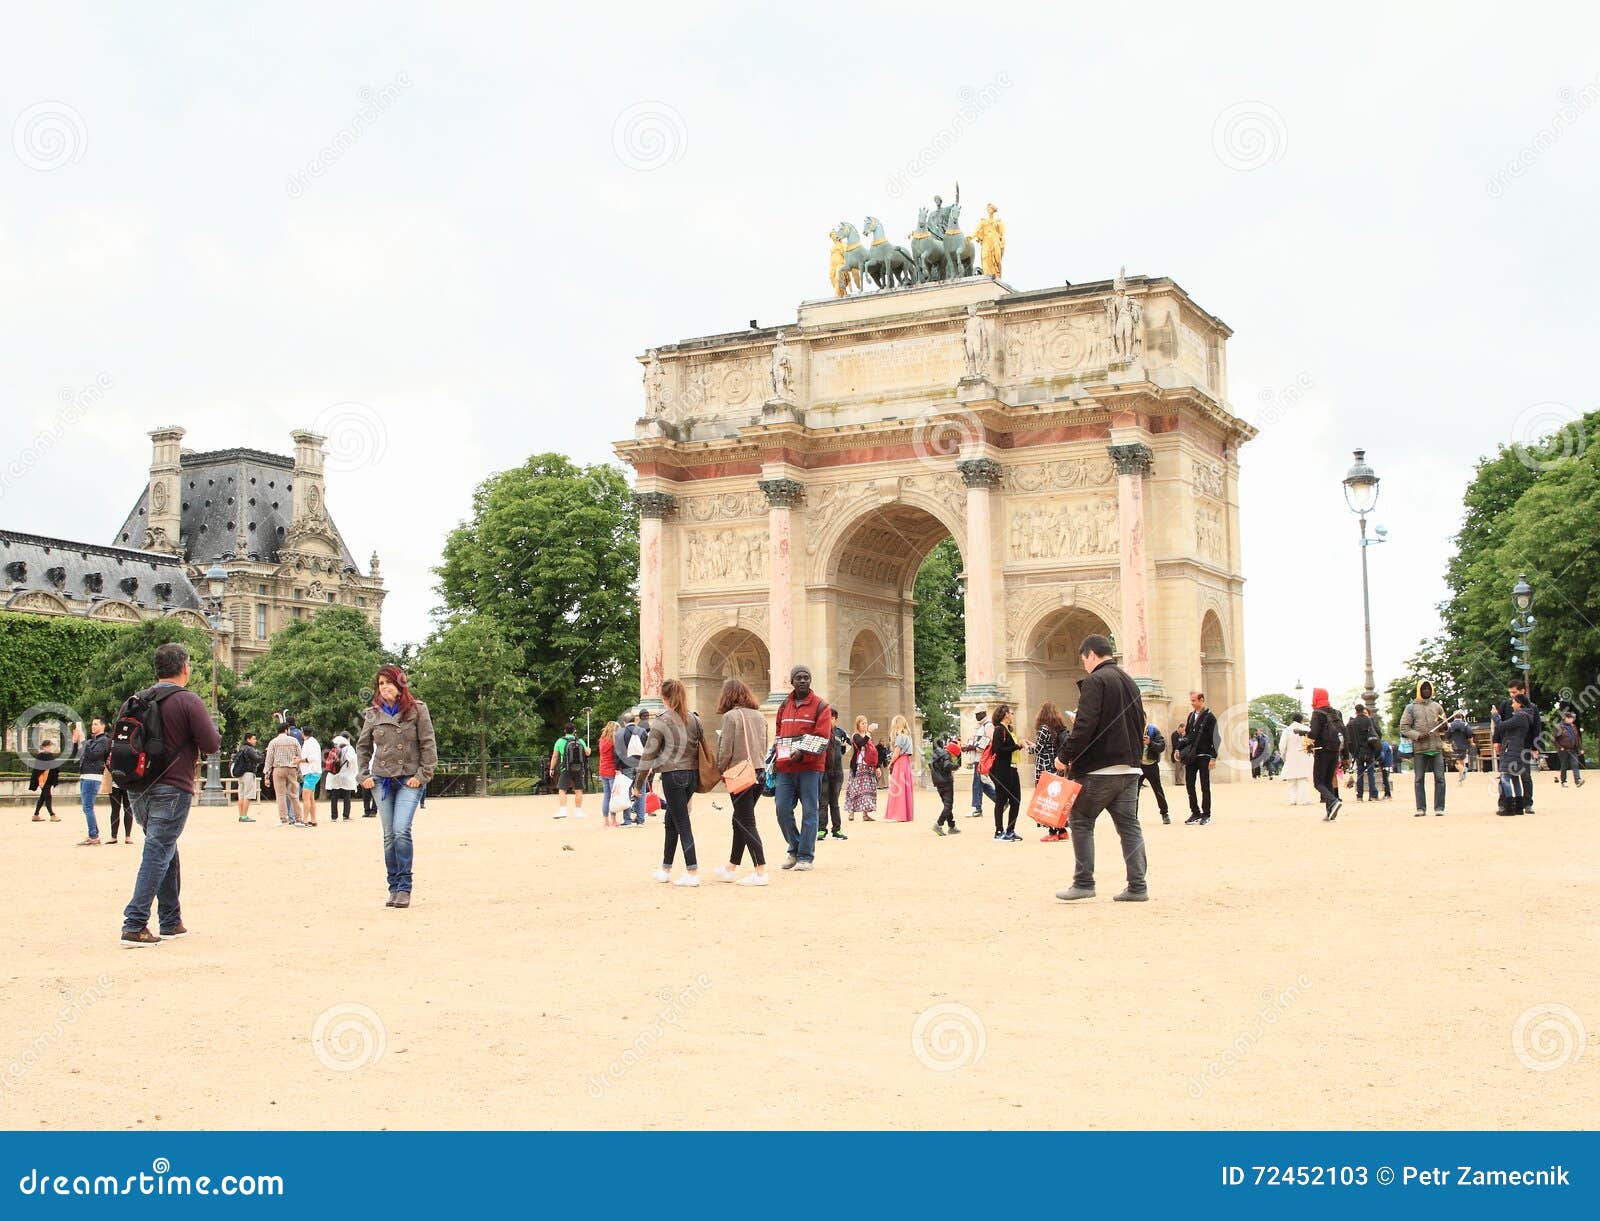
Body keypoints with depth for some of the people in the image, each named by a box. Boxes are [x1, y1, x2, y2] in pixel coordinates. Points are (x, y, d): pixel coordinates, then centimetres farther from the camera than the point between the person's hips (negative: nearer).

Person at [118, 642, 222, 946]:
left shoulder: (135, 701, 8)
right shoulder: (188, 701, -10)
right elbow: (211, 745, -12)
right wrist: (210, 725, 7)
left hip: (138, 791, 7)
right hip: (171, 790, -7)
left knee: (166, 853, 18)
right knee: (158, 855, -5)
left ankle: (171, 923, 25)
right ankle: (134, 926, -11)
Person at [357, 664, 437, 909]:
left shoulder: (416, 710, -2)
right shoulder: (373, 714, 8)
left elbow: (428, 745, -2)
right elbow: (363, 747, 19)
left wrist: (422, 775, -8)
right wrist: (364, 775, 10)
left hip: (409, 781, -4)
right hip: (382, 780, 4)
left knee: (401, 832, -16)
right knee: (389, 836, 4)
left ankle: (404, 888, -9)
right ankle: (394, 887, 12)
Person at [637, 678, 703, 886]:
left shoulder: (662, 722, -8)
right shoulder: (694, 720, 7)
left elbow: (649, 753, -6)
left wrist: (639, 783, 0)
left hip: (672, 775, -6)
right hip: (692, 775, 6)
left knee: (681, 822, -4)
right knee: (671, 820, 18)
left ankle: (692, 872, -8)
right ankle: (665, 869, 24)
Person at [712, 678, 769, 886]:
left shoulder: (731, 716, -11)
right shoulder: (759, 716, 9)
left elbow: (726, 750, -11)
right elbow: (765, 747, 13)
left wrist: (720, 770, 2)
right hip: (759, 773, 7)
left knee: (746, 823, -4)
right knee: (740, 820, 17)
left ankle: (761, 871, -8)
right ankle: (731, 868, 25)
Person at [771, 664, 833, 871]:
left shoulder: (820, 706, -1)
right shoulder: (784, 705, 16)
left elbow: (822, 737, -9)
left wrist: (802, 753, -17)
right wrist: (776, 758, 14)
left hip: (810, 767, -5)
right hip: (785, 768, 5)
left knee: (809, 812, -1)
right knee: (782, 809, 1)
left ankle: (806, 856, 5)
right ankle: (794, 848, 19)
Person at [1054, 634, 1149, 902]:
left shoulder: (1094, 682, -11)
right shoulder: (1130, 683, 16)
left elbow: (1085, 726, -19)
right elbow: (1140, 725, 20)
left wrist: (1065, 755, -12)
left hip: (1099, 768, -8)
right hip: (1130, 767, 8)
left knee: (1080, 821, 5)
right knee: (1129, 825, 8)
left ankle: (1084, 883, 3)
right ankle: (1138, 886, 5)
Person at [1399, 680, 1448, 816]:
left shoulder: (1437, 706, 14)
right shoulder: (1411, 707, 5)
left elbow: (1445, 726, 22)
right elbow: (1404, 727, 1)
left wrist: (1443, 723, -2)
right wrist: (1417, 735, -13)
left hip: (1436, 748, 2)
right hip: (1419, 749, -2)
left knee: (1439, 778, -4)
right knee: (1419, 779, 2)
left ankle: (1439, 808, 1)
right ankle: (1421, 808, 6)